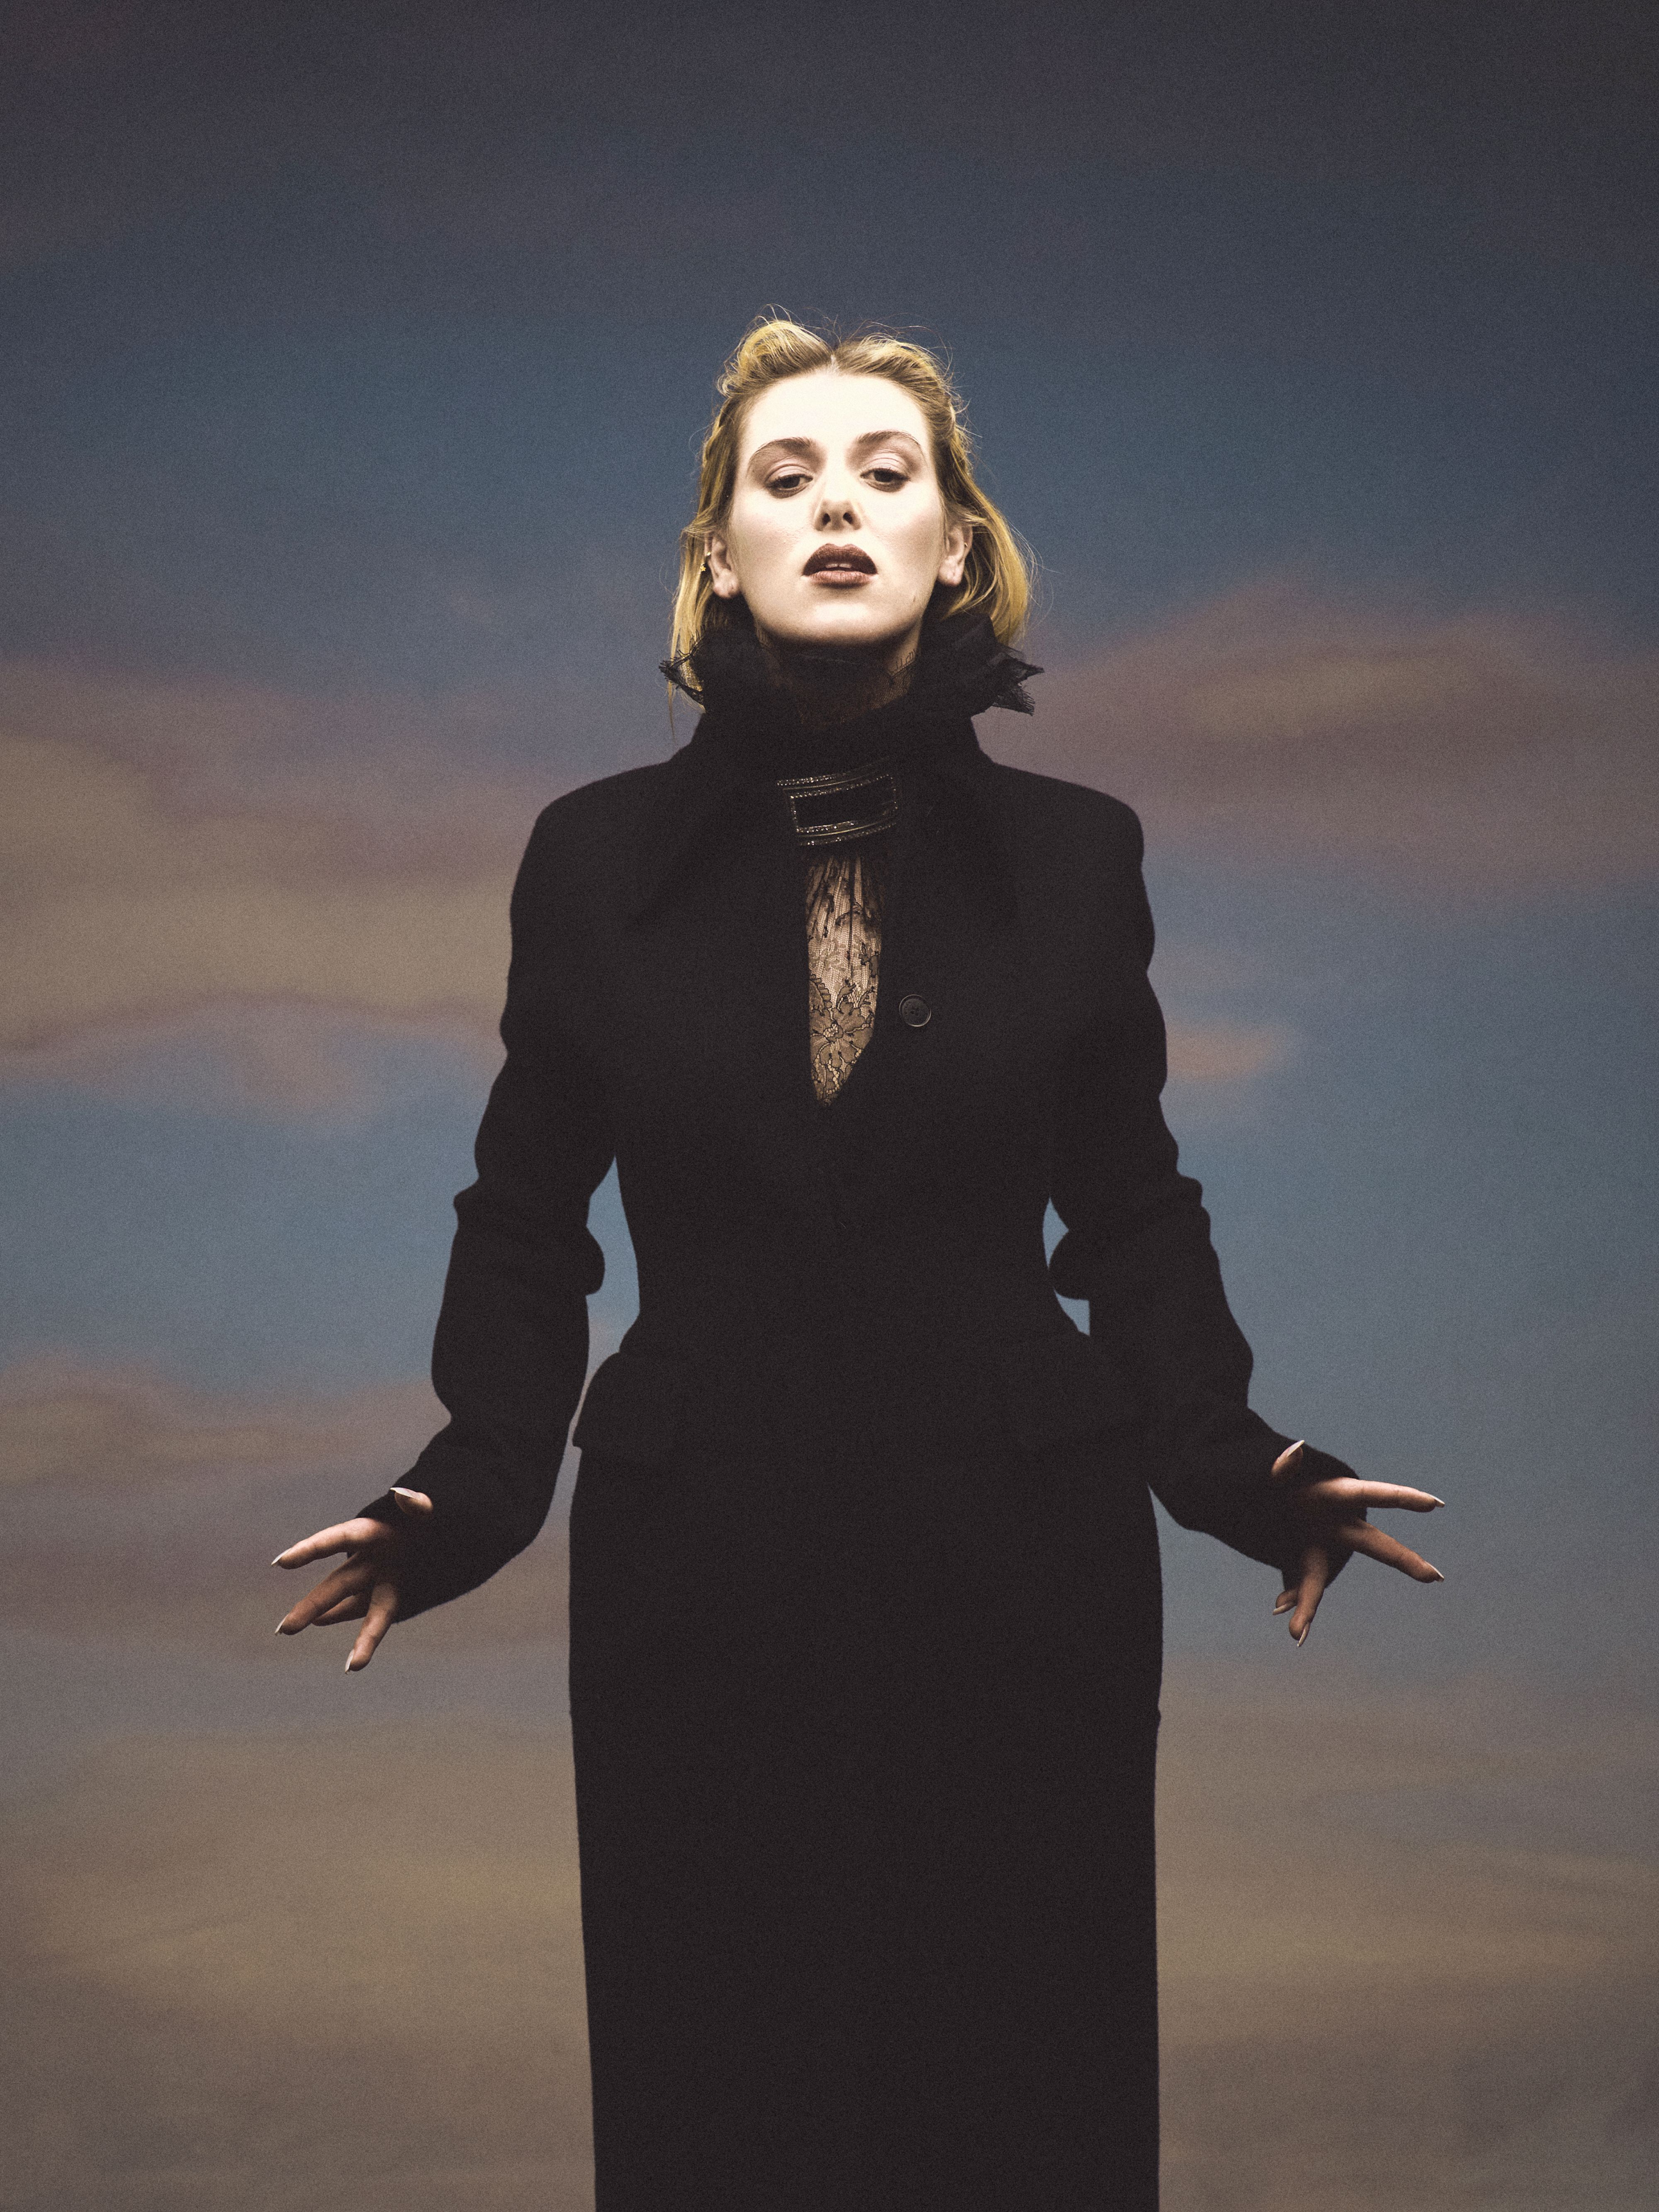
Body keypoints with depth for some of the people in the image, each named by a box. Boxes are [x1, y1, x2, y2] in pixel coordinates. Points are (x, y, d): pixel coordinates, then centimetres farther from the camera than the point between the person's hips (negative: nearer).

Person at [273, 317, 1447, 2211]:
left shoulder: (1071, 857, 2)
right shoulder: (598, 860, 2)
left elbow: (1132, 1211, 7)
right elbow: (528, 1223, 7)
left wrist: (1227, 1463, -7)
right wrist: (470, 1487, -7)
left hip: (1022, 1559, 0)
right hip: (701, 1574, 0)